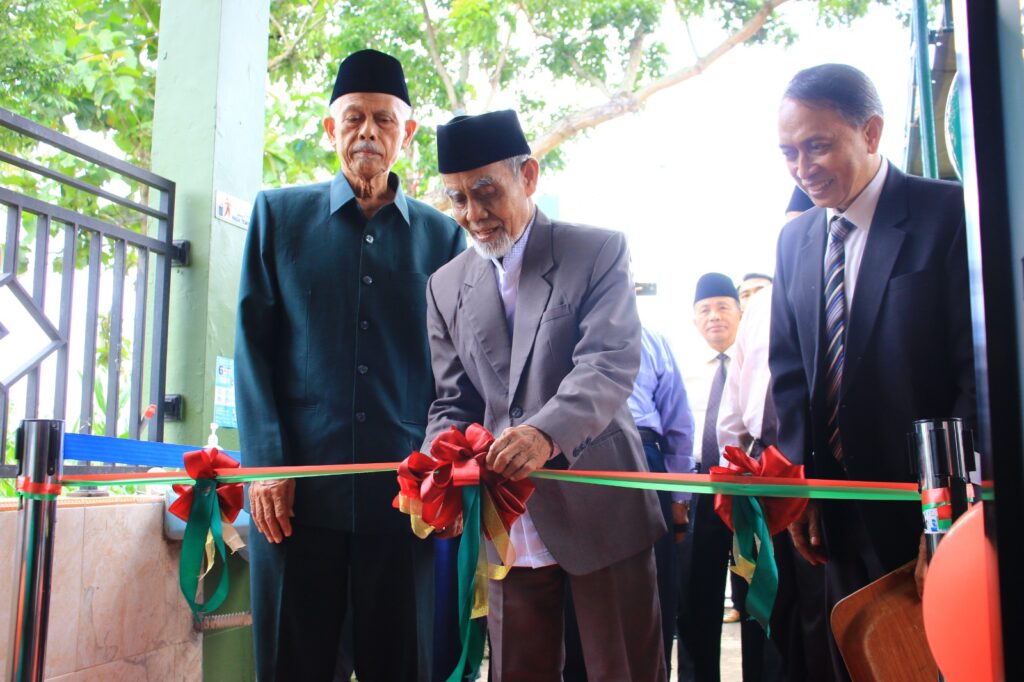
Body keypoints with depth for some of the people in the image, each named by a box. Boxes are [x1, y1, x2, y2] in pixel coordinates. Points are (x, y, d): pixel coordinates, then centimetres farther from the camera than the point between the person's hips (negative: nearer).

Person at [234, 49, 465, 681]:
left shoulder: (443, 236, 9)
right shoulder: (278, 214, 9)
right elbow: (252, 343, 4)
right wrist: (265, 463, -5)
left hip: (403, 494, 1)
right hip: (296, 490, 0)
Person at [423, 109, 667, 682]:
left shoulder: (599, 252, -3)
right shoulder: (447, 286, 10)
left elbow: (611, 363, -16)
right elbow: (453, 403, 9)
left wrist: (547, 433, -33)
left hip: (599, 506, -3)